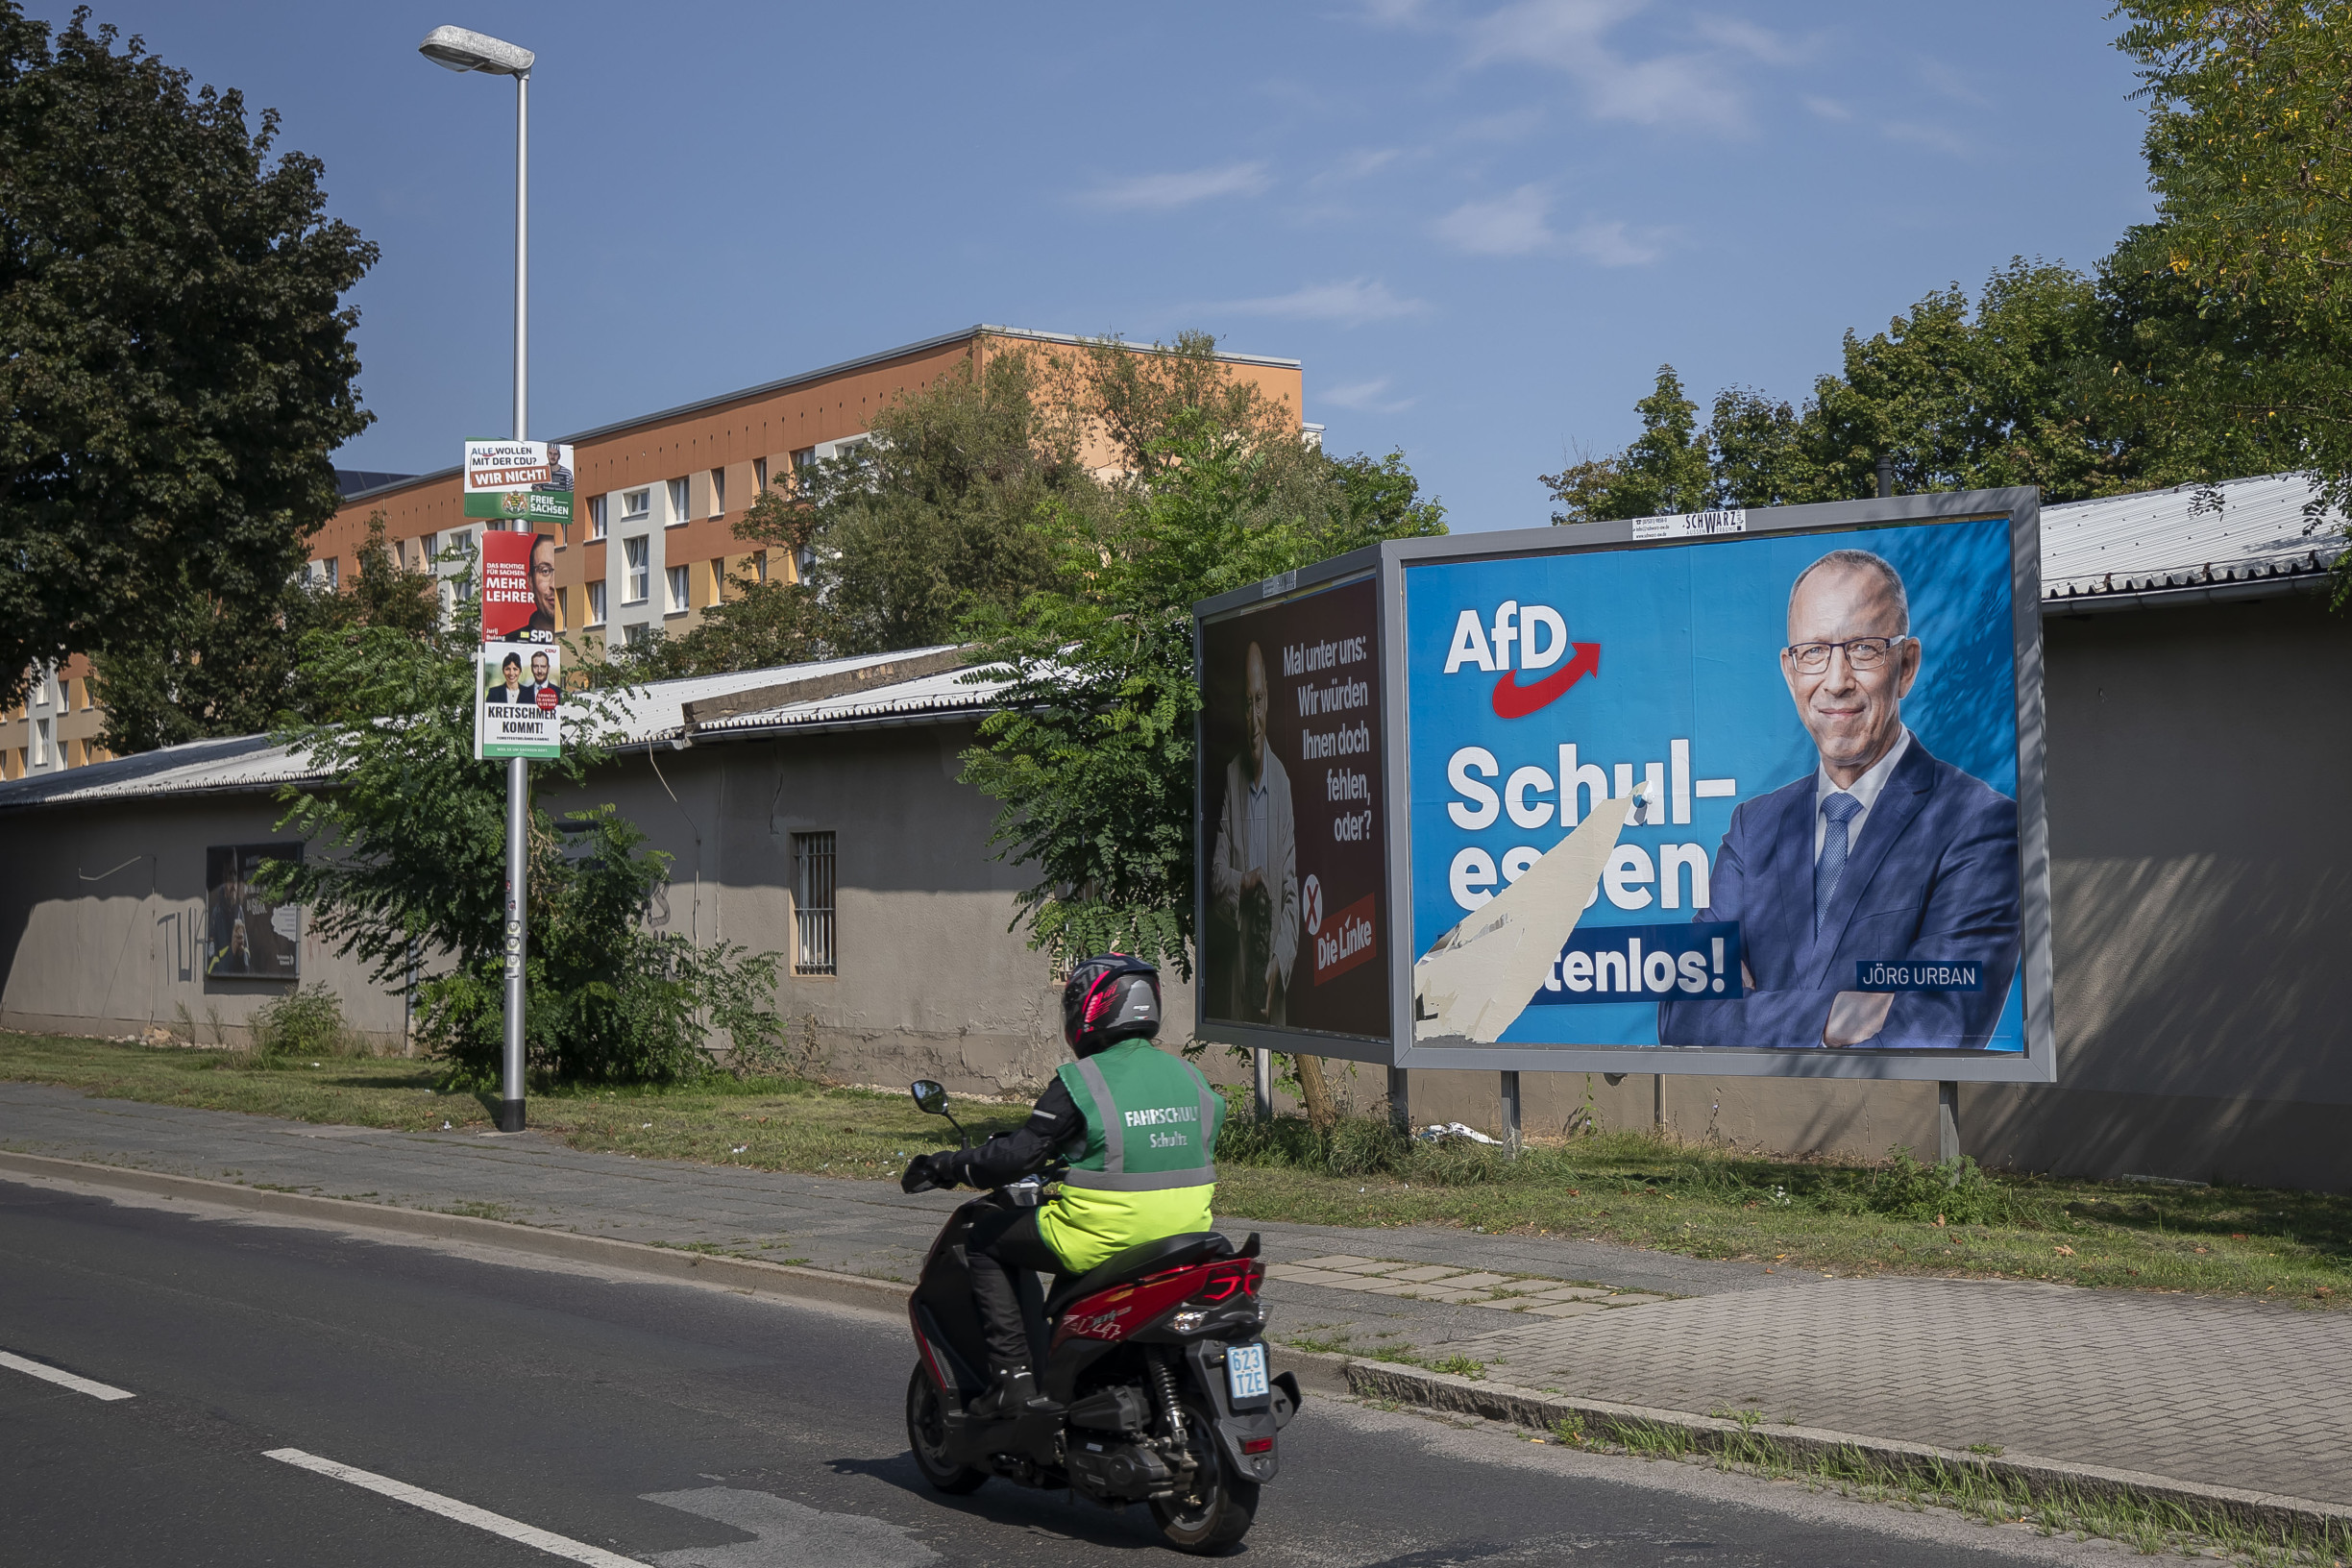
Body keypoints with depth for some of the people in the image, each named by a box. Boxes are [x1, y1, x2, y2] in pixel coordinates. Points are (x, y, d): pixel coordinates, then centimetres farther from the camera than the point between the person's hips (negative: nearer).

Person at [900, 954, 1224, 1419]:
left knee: (985, 1242, 13)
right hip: (1186, 1236, 7)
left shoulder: (1080, 1082, -11)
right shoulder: (1189, 1076, 8)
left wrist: (946, 1166, 4)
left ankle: (1013, 1376, 4)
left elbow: (1019, 1156, -11)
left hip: (1103, 1237, -7)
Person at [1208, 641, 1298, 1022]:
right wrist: (1243, 883, -20)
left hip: (1277, 964, 0)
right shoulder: (1230, 777, 2)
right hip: (1238, 957, 0)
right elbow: (1217, 872, 2)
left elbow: (1292, 891, 1)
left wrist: (1280, 961, -10)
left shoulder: (1283, 781, 1)